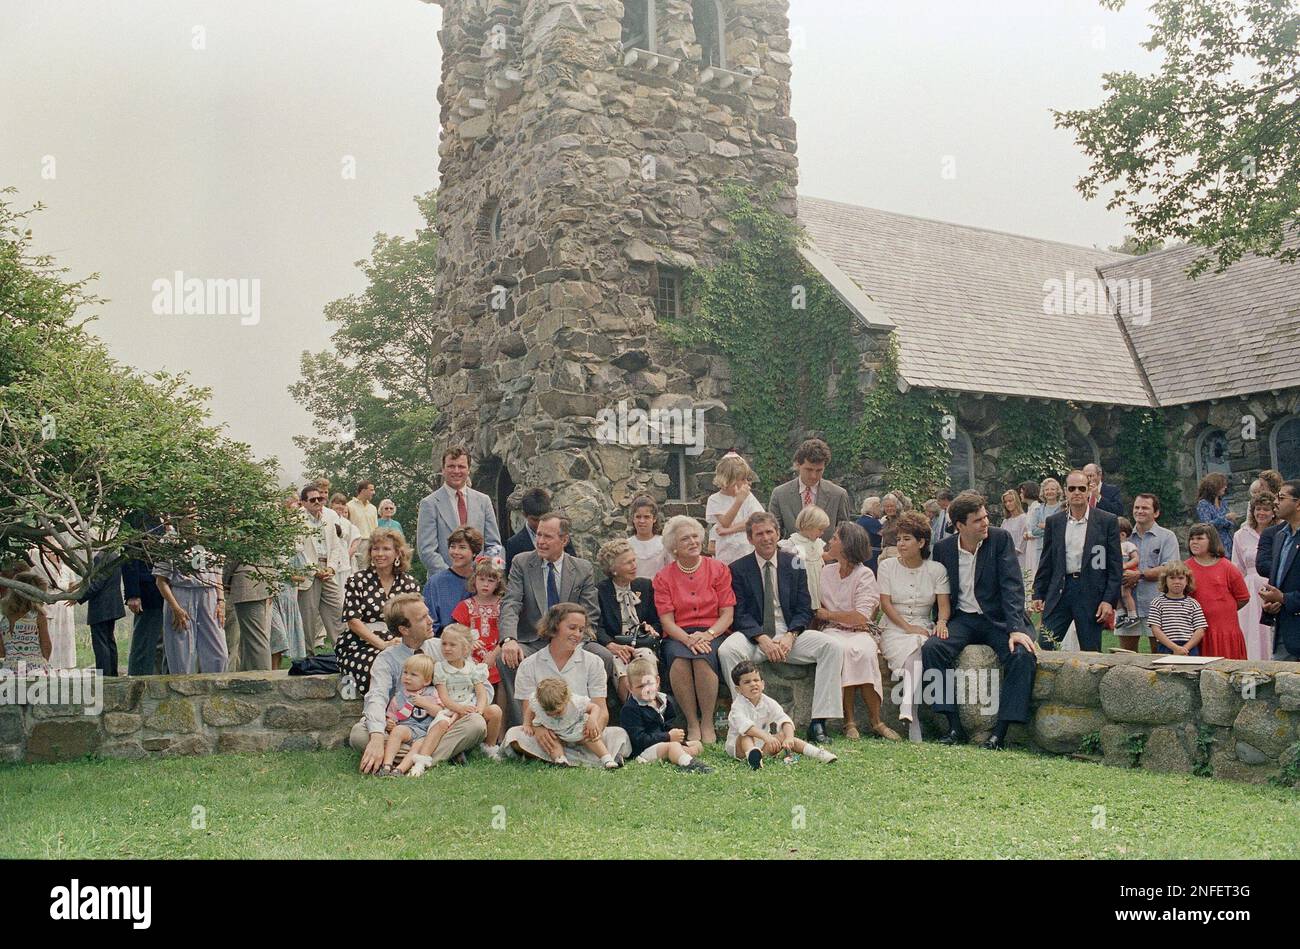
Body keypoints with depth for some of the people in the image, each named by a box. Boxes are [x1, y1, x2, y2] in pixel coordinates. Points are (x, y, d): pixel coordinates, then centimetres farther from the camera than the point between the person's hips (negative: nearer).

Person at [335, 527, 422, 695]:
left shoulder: (410, 584, 13)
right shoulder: (357, 581, 6)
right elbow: (353, 620, -3)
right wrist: (383, 644, -15)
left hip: (398, 648, 2)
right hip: (360, 648, -2)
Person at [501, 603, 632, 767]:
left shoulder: (593, 663, 8)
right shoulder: (529, 666, 6)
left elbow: (601, 709, -1)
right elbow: (528, 710, -2)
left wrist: (596, 725, -27)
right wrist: (537, 727, -27)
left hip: (582, 734, 0)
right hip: (547, 734, 0)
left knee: (618, 734, -27)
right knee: (514, 735, -31)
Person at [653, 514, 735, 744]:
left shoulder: (719, 569, 8)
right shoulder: (663, 577, 8)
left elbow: (727, 614, 2)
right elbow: (667, 621, 1)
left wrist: (707, 635, -17)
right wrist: (688, 639, -19)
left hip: (712, 634, 0)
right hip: (678, 636, 1)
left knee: (703, 657, -34)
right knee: (679, 659, -33)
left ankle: (708, 723, -22)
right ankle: (692, 724, -23)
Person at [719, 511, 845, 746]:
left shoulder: (795, 564, 10)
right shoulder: (738, 569, 4)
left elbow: (804, 610, 6)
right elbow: (740, 615, -3)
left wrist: (790, 636, -13)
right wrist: (763, 639, -19)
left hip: (790, 635, 2)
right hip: (754, 636, -2)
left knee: (833, 646, -23)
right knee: (727, 650, -34)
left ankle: (818, 723, -22)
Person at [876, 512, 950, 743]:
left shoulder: (936, 569, 9)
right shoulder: (887, 566, 7)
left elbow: (944, 603, 0)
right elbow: (885, 604, -1)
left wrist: (941, 622, -22)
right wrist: (908, 627, -13)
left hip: (924, 629, 1)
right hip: (895, 629, -1)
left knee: (916, 651, -36)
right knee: (914, 649, -34)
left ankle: (907, 711, -44)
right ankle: (913, 723, -39)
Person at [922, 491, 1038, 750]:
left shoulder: (1000, 539, -5)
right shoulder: (943, 548, 1)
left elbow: (1012, 586, -11)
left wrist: (1016, 628, -23)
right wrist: (940, 621, -5)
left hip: (998, 619, -2)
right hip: (963, 619, 2)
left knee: (1023, 655, -30)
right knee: (931, 648, -26)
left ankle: (1000, 731, -23)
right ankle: (955, 726, -19)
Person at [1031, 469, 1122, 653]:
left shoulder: (1108, 521, 1)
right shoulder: (1054, 522, 9)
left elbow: (1116, 565, -1)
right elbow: (1046, 562, 13)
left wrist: (1109, 600, -8)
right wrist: (1038, 595, 7)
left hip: (1091, 592, -2)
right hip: (1059, 590, 2)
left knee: (1091, 652, 5)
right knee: (1044, 647, -2)